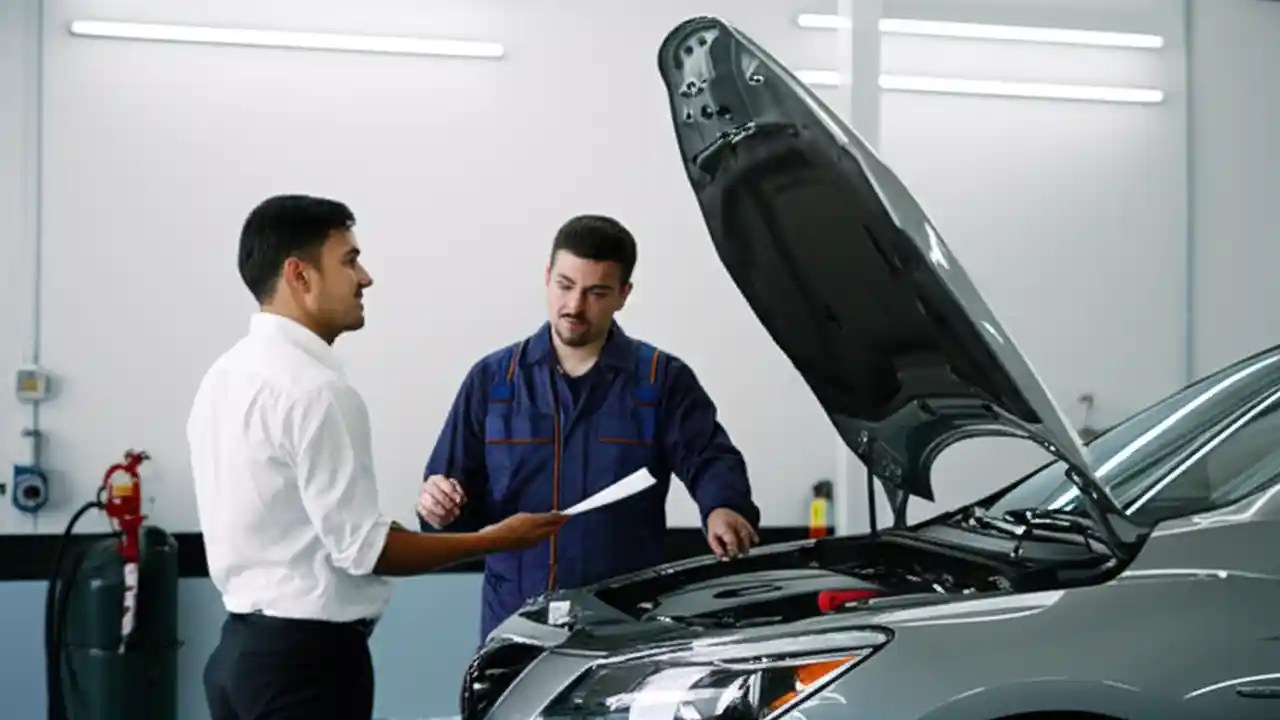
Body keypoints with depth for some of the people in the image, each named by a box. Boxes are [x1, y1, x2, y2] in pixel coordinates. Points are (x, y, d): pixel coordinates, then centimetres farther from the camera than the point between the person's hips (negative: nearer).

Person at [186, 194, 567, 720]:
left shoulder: (225, 375, 10)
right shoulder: (315, 390, -19)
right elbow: (362, 547, -19)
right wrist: (494, 540, -11)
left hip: (240, 648, 10)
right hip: (306, 659, -9)